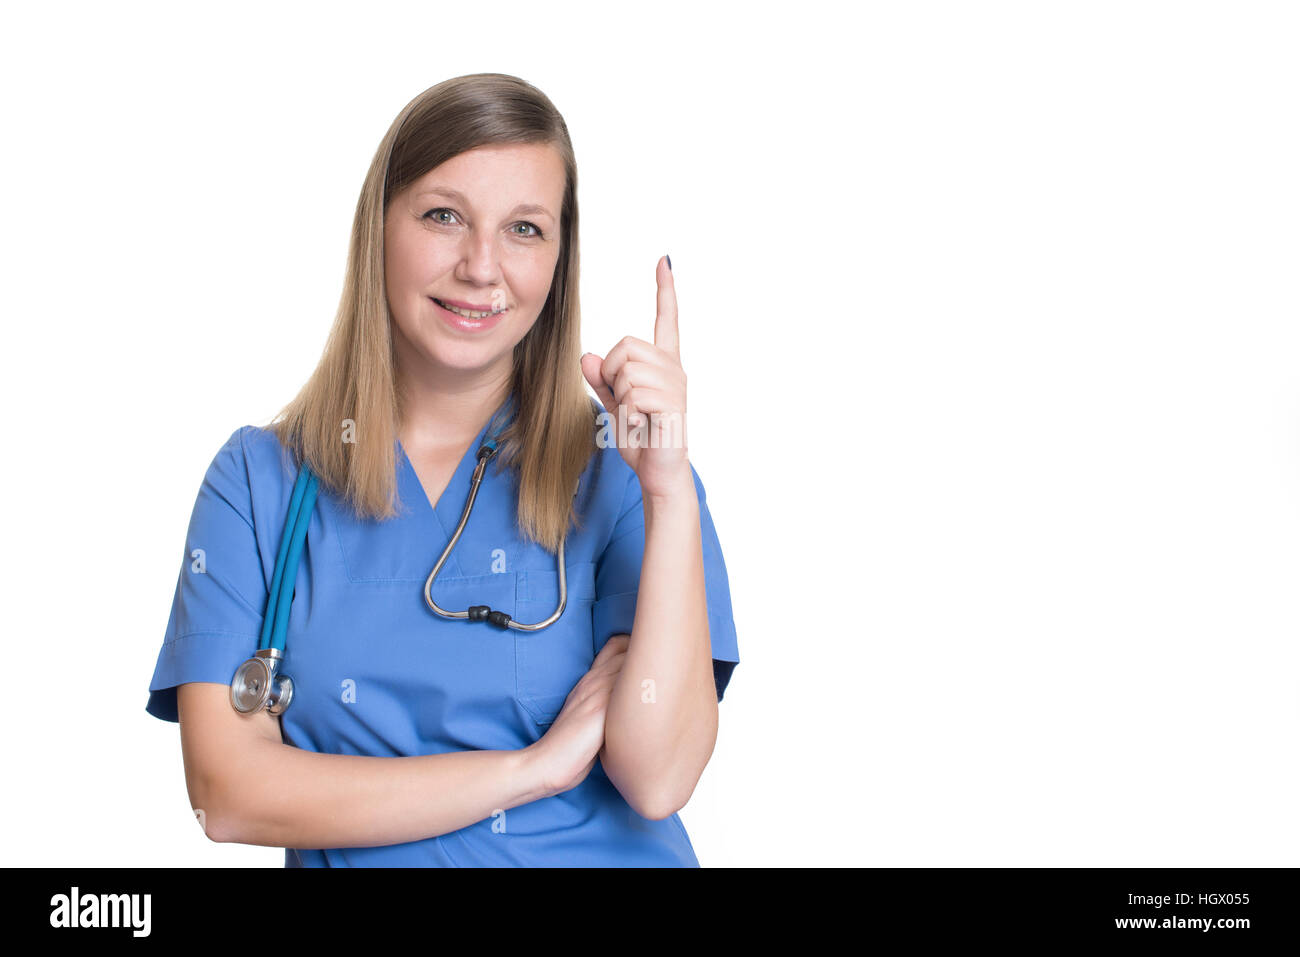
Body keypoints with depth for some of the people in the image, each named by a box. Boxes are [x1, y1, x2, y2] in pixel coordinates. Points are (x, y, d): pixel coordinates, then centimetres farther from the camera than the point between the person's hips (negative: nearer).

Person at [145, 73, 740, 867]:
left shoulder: (616, 470, 0)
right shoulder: (259, 479, 3)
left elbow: (657, 781, -9)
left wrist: (670, 492, -16)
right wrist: (536, 767, -8)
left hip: (601, 859, -1)